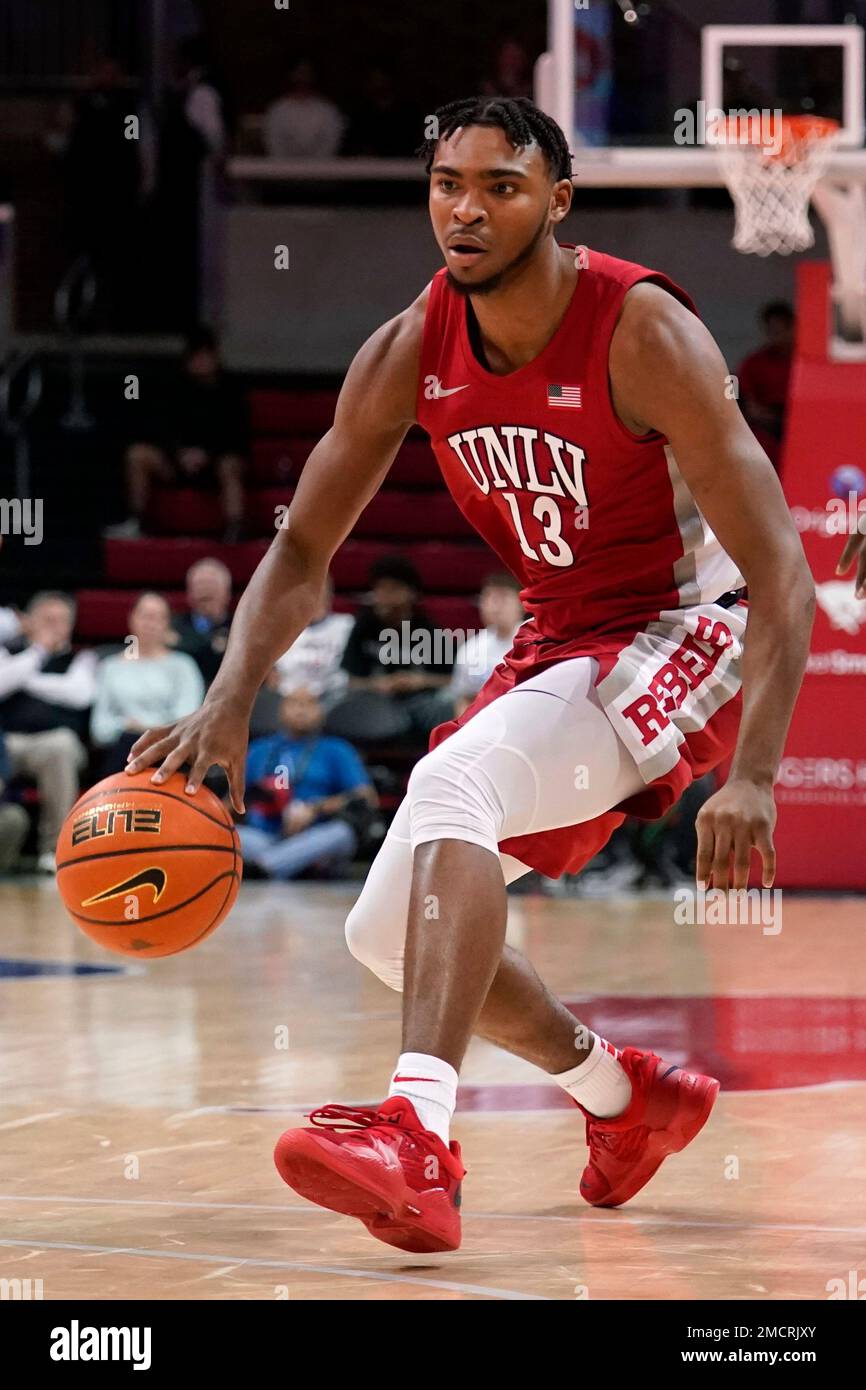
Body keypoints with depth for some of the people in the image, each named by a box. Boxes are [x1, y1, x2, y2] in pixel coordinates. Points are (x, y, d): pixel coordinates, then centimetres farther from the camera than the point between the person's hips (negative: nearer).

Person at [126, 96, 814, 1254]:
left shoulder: (642, 333, -24)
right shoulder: (412, 352, -6)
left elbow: (782, 575, -25)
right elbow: (303, 550, 3)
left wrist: (751, 777, -36)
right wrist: (228, 704, -14)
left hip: (686, 630, -7)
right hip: (559, 640, 7)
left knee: (454, 780, -33)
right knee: (388, 932, 6)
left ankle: (420, 1141, -43)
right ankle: (630, 1099, 30)